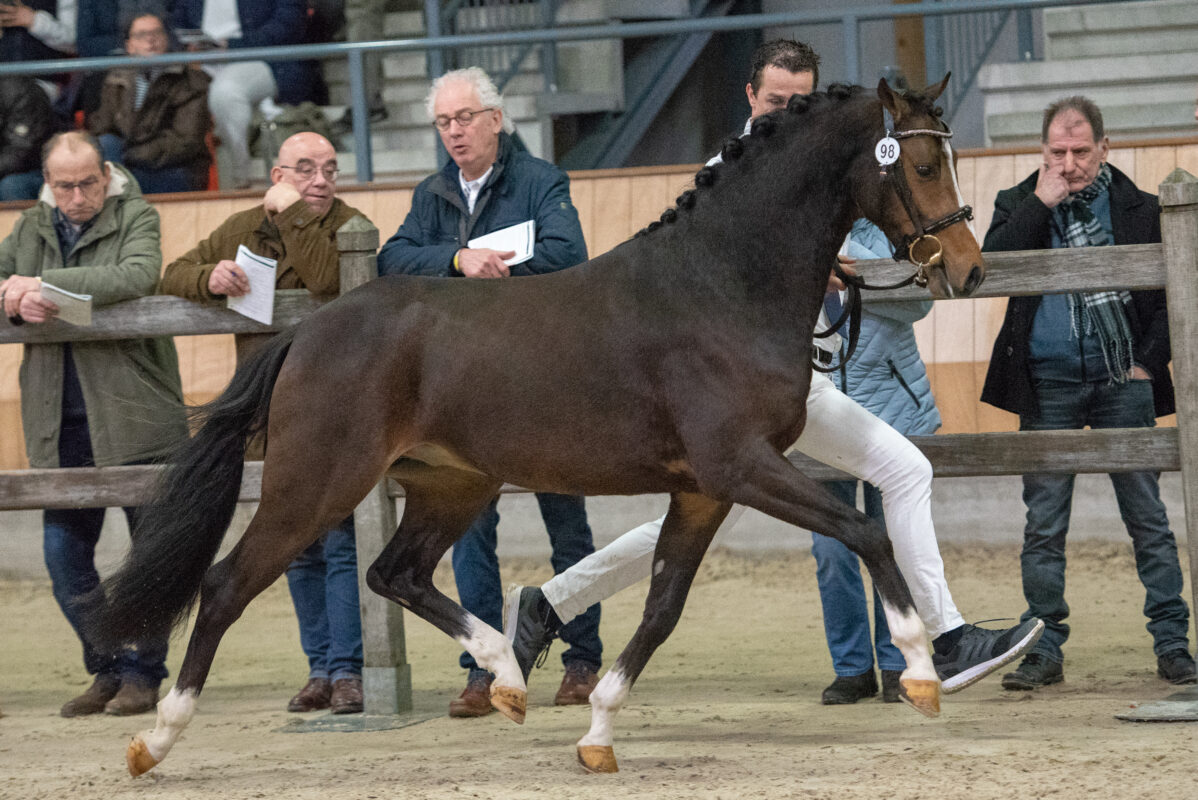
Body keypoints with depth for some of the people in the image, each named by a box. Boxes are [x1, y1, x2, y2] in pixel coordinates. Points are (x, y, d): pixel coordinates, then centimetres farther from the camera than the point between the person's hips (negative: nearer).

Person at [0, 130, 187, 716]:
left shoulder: (135, 218, -3)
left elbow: (137, 276, -21)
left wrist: (47, 285, -24)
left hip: (135, 415, -5)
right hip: (60, 422, 5)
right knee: (64, 553, 4)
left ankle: (142, 673, 9)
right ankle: (108, 669, 17)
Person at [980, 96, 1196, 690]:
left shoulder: (1138, 210, 6)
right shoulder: (1019, 206, 7)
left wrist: (1148, 361, 1)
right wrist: (1040, 205, -12)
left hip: (1122, 380, 0)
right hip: (1047, 384, 1)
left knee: (1147, 518, 0)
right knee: (1043, 524, 1)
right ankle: (1044, 650, 6)